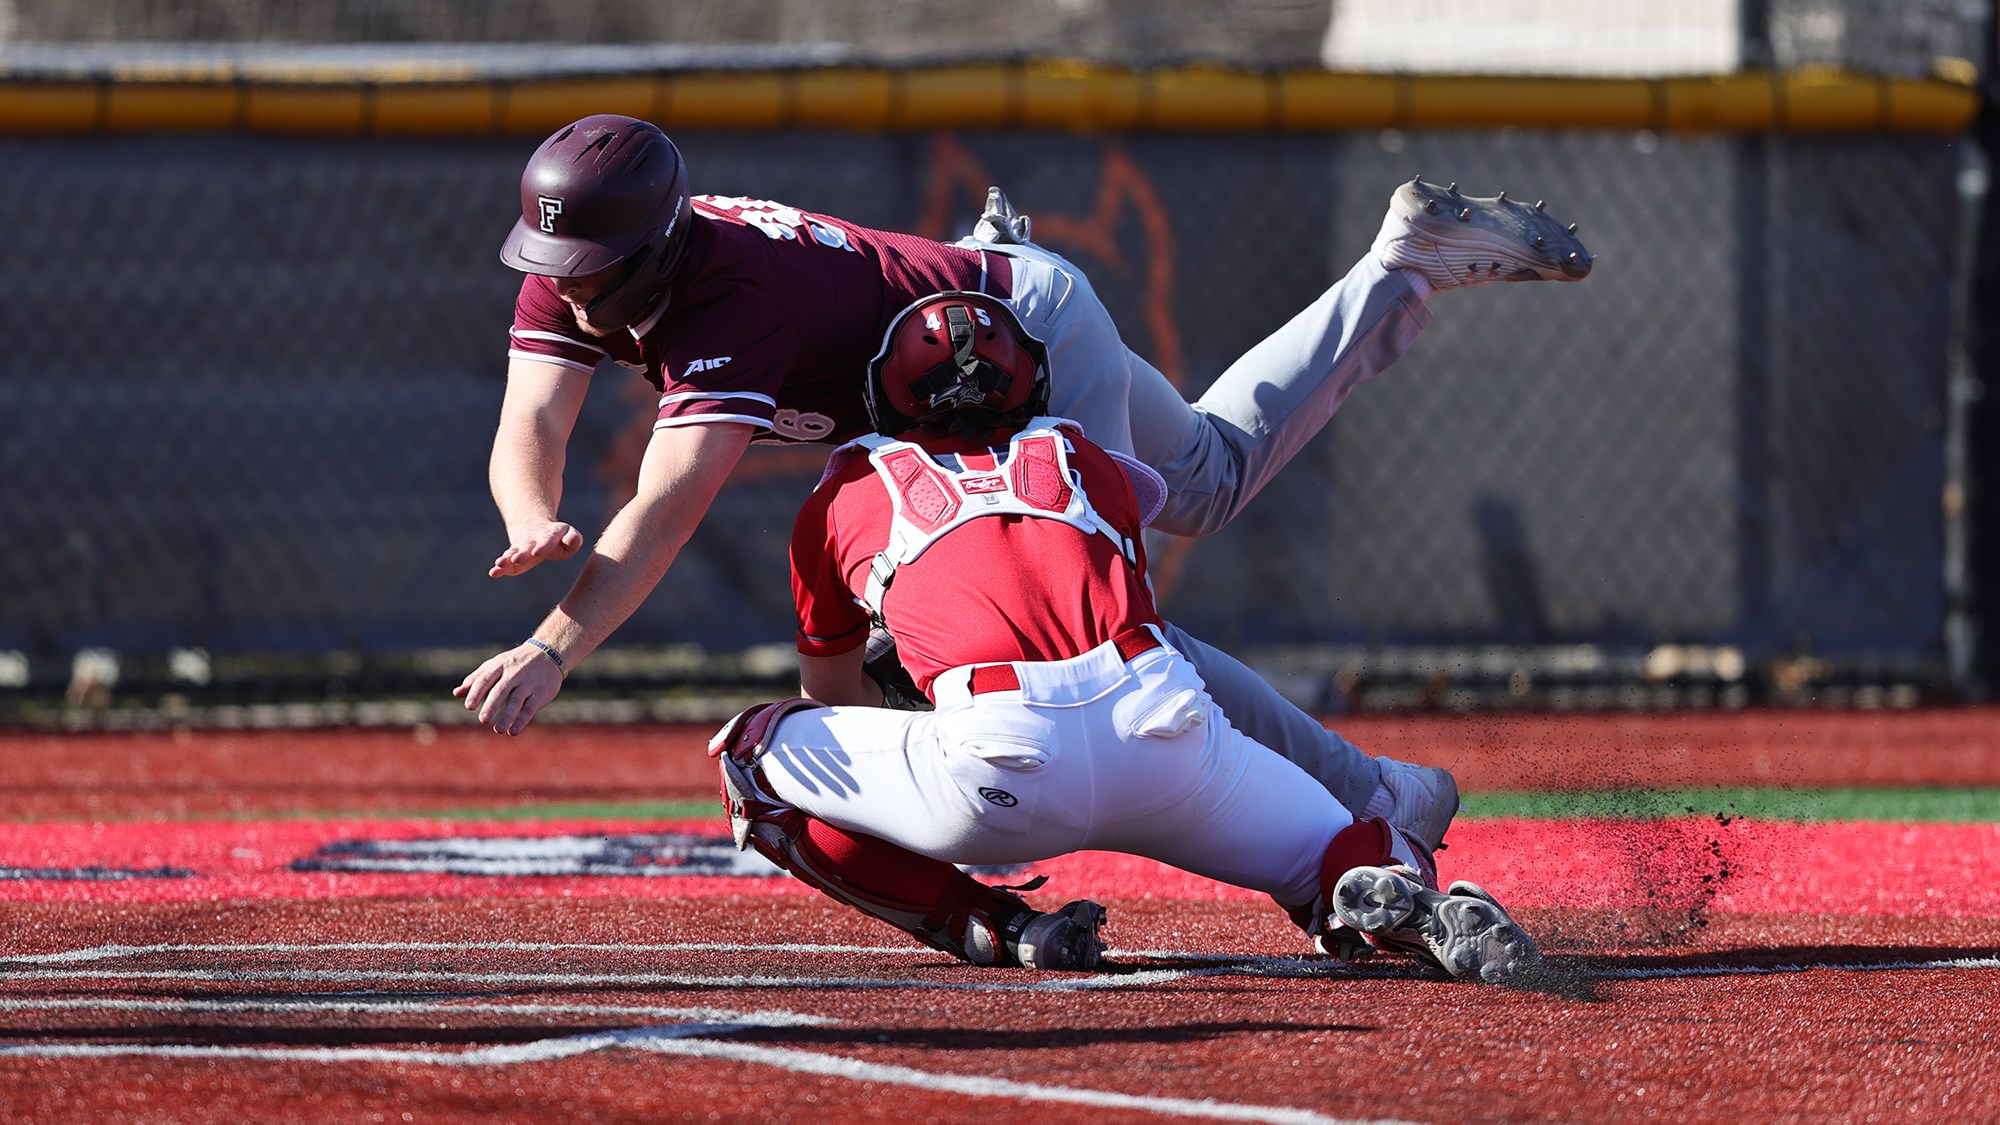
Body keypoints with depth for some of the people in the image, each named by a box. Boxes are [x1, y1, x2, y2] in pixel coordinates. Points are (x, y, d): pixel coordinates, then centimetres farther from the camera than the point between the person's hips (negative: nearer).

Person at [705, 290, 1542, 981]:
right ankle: (1414, 906, -18)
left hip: (1001, 763, -2)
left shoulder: (842, 494, 26)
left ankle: (995, 929, 3)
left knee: (756, 757, 18)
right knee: (1358, 861, 22)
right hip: (1166, 730, 3)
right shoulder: (1086, 460, 30)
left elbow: (830, 694, 41)